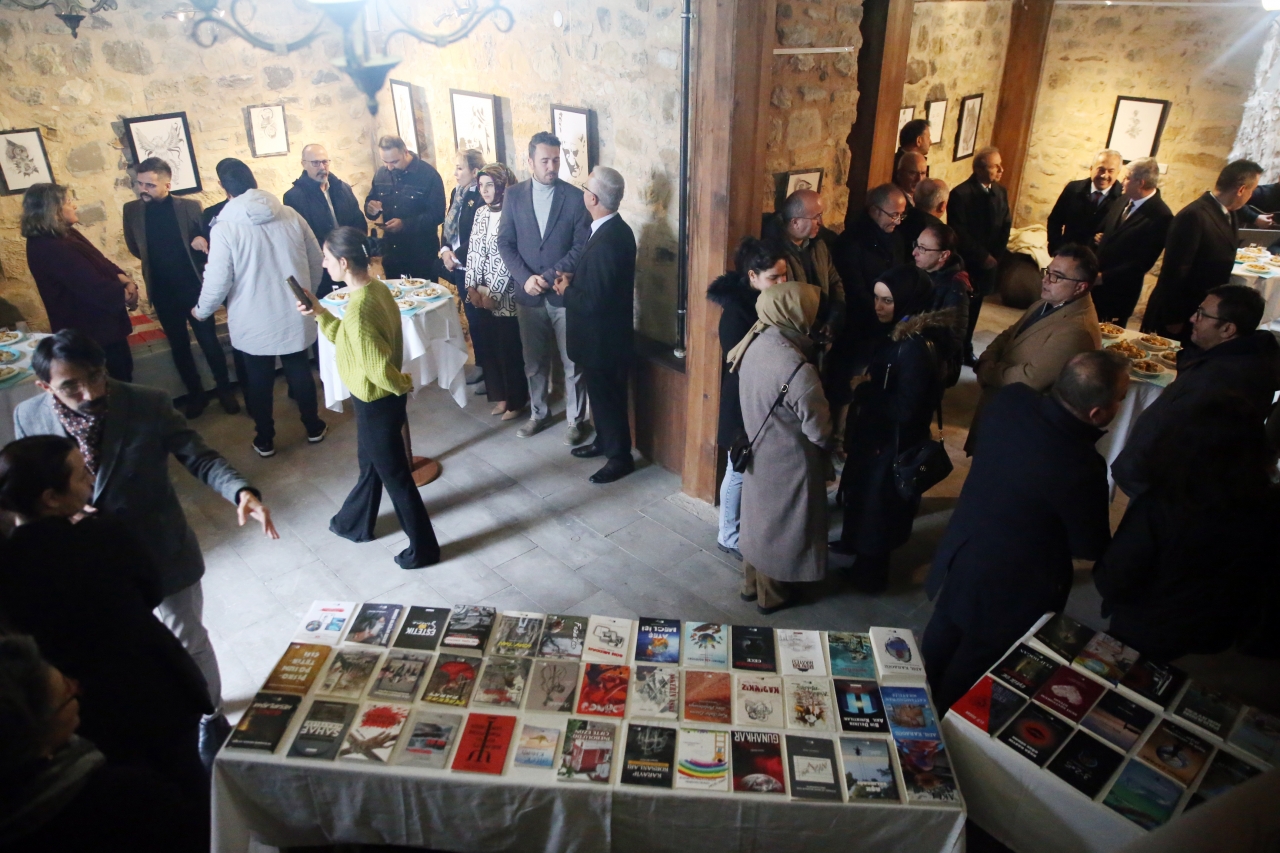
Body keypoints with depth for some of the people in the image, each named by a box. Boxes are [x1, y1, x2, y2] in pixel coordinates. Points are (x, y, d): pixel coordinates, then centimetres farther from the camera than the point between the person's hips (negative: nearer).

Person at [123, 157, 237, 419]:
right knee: (179, 346, 12)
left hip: (194, 287, -2)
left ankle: (225, 390, 22)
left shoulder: (190, 206, -7)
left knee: (209, 342, 5)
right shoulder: (132, 210, 0)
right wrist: (156, 261, -1)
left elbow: (210, 239, 0)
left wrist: (202, 242, -21)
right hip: (162, 292, 2)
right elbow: (135, 249, 11)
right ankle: (195, 395, 26)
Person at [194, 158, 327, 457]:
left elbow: (218, 281, -13)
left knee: (259, 380, 12)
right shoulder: (290, 214, -5)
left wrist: (201, 310, 6)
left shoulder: (224, 228, -15)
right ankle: (314, 428, 29)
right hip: (294, 315, 3)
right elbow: (316, 260, 3)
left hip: (255, 322, -3)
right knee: (300, 371, 18)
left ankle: (265, 440, 24)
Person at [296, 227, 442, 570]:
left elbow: (378, 368, -31)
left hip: (376, 402, -10)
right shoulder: (376, 287, -1)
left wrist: (402, 385, -12)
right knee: (370, 462, 27)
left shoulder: (357, 310, -31)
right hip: (379, 397, 10)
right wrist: (320, 314, 3)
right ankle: (355, 523, 50)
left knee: (394, 473, 6)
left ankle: (423, 547, 22)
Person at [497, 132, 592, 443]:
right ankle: (538, 413, 34)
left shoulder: (575, 197, -7)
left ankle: (576, 419, 23)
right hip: (528, 294, 3)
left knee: (573, 362, 7)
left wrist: (548, 277, -16)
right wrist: (526, 278, -13)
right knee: (534, 361, 15)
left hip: (565, 294, -2)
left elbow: (582, 248, -9)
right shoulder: (514, 195, 1)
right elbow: (505, 243, 1)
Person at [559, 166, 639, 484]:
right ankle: (604, 441, 40)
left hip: (603, 336, -10)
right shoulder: (616, 229, 3)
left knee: (607, 396, 6)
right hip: (604, 332, 10)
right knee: (601, 392, 23)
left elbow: (594, 301, -28)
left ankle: (620, 457, 21)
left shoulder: (606, 242, -28)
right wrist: (574, 283, 0)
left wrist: (566, 290, -12)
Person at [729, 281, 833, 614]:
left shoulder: (755, 342, -11)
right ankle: (772, 595, 36)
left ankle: (752, 583, 44)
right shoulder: (798, 372, -32)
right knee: (779, 525, 15)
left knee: (759, 517, 24)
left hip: (758, 451, 7)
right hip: (787, 462, -7)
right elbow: (819, 432, -22)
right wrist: (834, 443, 0)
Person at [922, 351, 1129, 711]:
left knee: (944, 632, 30)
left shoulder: (1011, 399, -19)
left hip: (960, 551, 6)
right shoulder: (1081, 468, -35)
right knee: (971, 667, 20)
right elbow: (1091, 547, -18)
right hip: (1011, 589, -6)